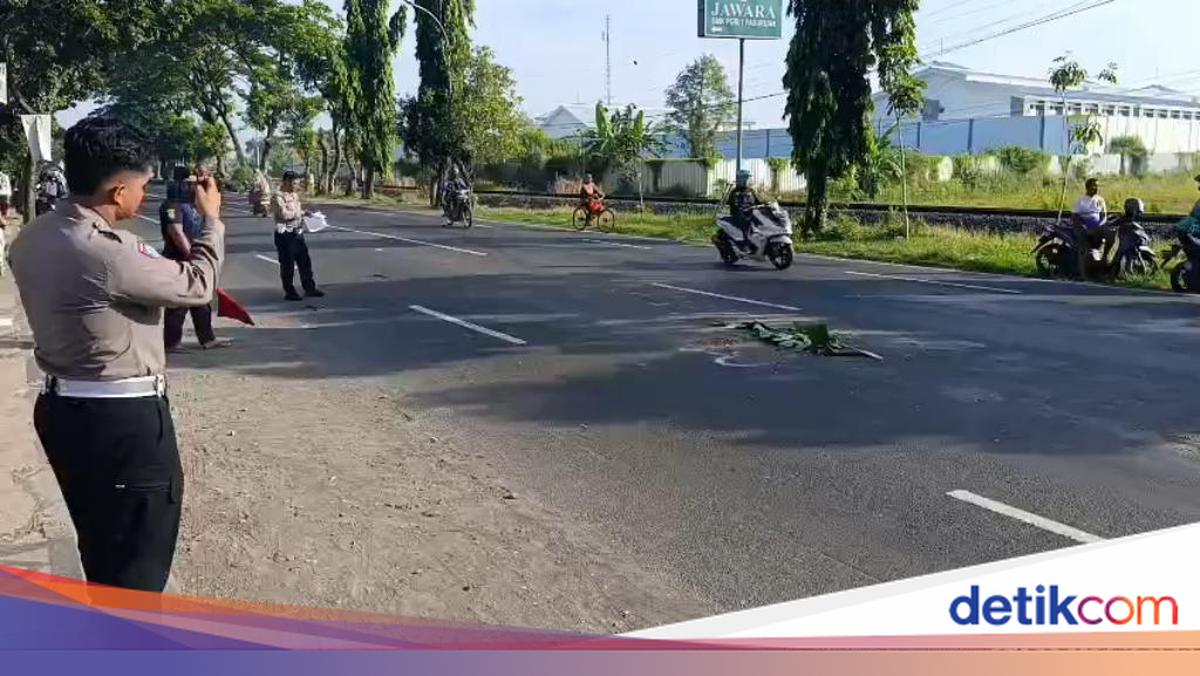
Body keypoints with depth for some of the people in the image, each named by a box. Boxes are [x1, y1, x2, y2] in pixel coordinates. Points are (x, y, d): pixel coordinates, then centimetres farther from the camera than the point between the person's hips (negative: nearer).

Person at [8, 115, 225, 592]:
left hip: (62, 408, 9)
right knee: (137, 566, 7)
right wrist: (211, 220, 1)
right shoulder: (106, 251, -26)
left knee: (99, 549, 26)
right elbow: (196, 286, -13)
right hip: (123, 419, -9)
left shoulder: (31, 239, 3)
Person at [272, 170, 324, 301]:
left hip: (298, 233, 8)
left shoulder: (295, 195, 15)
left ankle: (309, 288, 20)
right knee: (287, 264, 0)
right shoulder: (278, 197, -11)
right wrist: (302, 212, -19)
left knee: (305, 262, 11)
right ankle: (289, 291, 9)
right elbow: (284, 214, -23)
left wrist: (305, 214, 6)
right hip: (285, 235, -8)